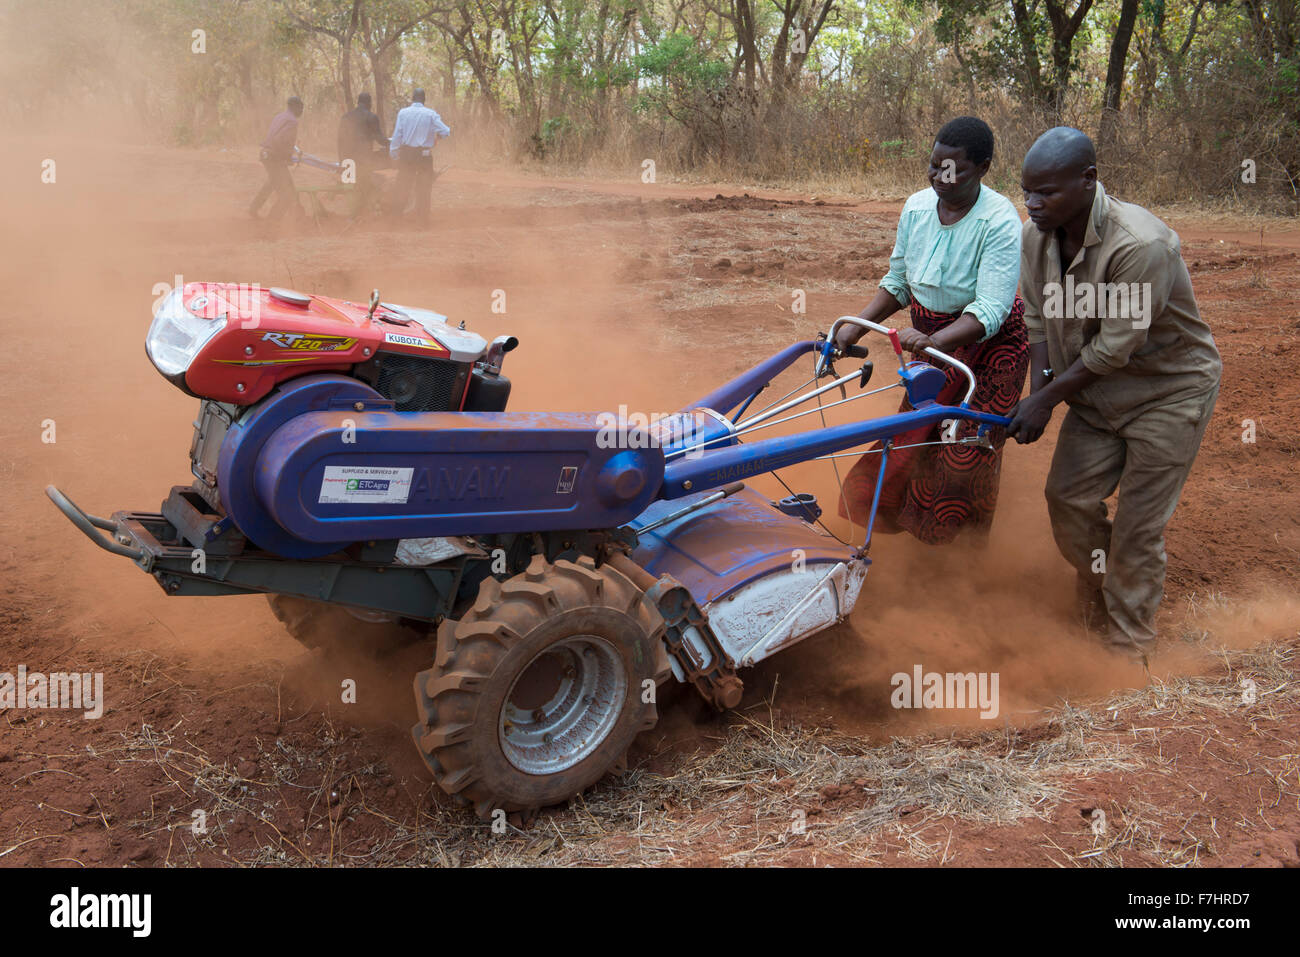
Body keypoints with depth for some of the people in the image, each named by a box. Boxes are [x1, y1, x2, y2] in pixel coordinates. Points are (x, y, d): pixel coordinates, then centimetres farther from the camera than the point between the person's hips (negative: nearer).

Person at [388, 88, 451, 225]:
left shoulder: (403, 112, -3)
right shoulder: (431, 114, -6)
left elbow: (397, 134, -3)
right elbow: (446, 131, -7)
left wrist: (393, 152, 4)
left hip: (406, 153, 1)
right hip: (425, 155, -1)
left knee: (403, 184, 12)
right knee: (424, 187, 7)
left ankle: (397, 213, 18)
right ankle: (422, 218, 9)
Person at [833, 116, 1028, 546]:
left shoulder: (1000, 221, -26)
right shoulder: (917, 207, -8)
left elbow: (989, 310, -32)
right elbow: (897, 282, 4)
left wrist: (933, 341, -48)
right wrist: (856, 327, -8)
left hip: (989, 339, -5)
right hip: (930, 336, 6)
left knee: (967, 447, -1)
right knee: (918, 431, 14)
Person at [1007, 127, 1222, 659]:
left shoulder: (1141, 245, -33)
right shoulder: (1038, 236, -9)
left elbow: (1114, 348, -28)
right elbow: (1038, 320, -2)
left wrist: (1045, 400, -23)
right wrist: (1038, 391, -15)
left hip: (1169, 392, -7)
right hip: (1097, 392, 7)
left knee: (1138, 527, -1)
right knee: (1068, 497, 8)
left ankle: (1128, 648, 17)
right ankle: (1096, 608, 32)